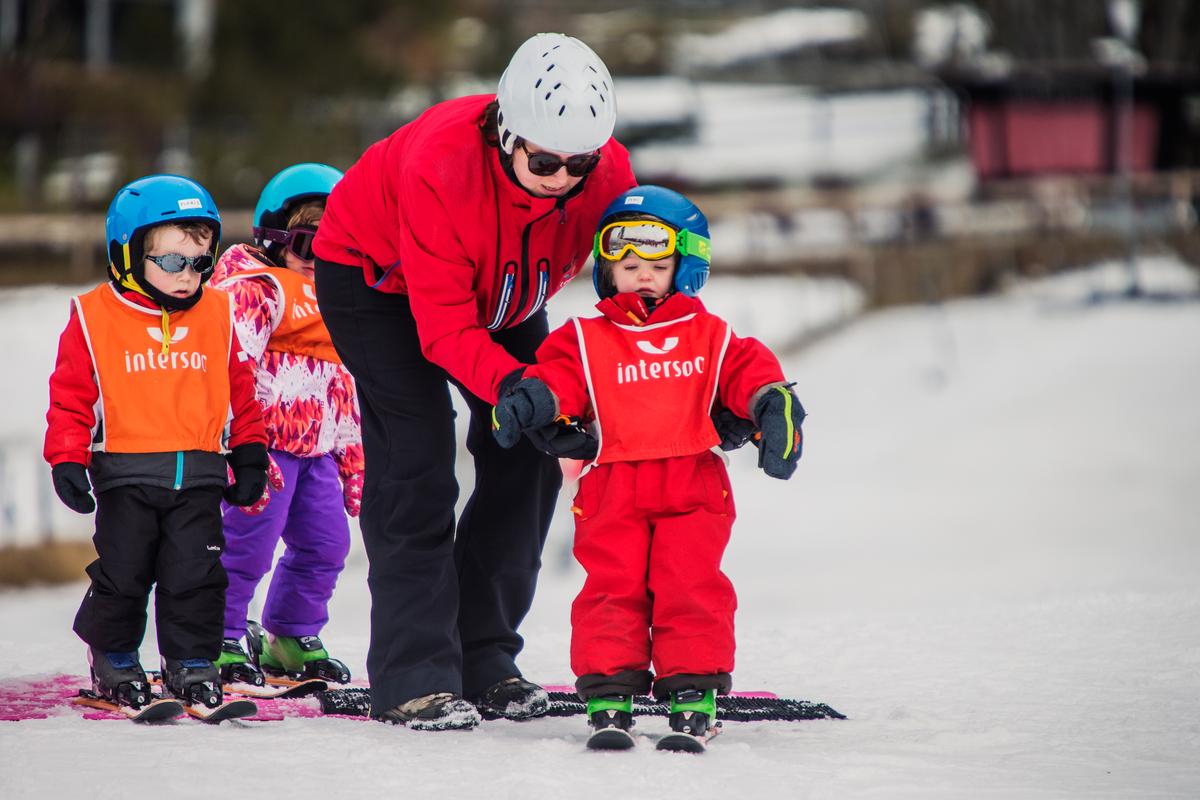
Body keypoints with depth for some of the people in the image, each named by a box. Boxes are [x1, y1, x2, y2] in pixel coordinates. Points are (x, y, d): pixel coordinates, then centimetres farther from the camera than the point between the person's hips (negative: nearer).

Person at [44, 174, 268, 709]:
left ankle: (192, 663, 13)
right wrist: (68, 460, -8)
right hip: (126, 475, -2)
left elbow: (239, 389, 16)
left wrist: (250, 455, 15)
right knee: (123, 573, 3)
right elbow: (71, 395, 0)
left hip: (199, 476, 2)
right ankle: (113, 657, 23)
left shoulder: (217, 317, 7)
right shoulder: (94, 319, -4)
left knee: (196, 574, 1)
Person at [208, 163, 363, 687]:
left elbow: (344, 387, 28)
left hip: (316, 448, 9)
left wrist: (352, 456, 26)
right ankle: (218, 639, -1)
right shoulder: (254, 288, -7)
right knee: (249, 539, -12)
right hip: (265, 442, -8)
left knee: (326, 544, 9)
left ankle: (291, 641, 23)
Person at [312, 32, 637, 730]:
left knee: (528, 456, -3)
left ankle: (484, 660, 8)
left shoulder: (607, 175, -27)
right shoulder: (440, 168, -41)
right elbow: (446, 328, -39)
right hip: (377, 274, -5)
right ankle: (414, 679, -15)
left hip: (502, 293, 5)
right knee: (418, 462, -16)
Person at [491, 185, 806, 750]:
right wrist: (530, 398, -21)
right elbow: (561, 376, 1)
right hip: (612, 489, 0)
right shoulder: (586, 341, 14)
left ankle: (694, 695, -2)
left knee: (691, 588, -8)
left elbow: (747, 371, 10)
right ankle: (608, 696, 0)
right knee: (612, 589, -5)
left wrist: (773, 402, -10)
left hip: (692, 489, 0)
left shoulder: (708, 336, 17)